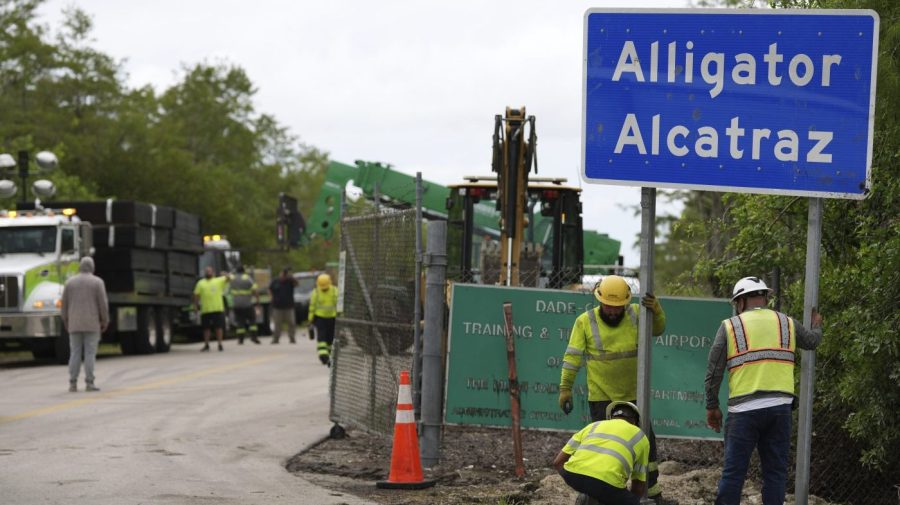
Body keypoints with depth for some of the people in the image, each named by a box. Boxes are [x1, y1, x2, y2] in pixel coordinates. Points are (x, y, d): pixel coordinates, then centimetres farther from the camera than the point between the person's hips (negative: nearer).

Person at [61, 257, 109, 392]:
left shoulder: (70, 282, 4)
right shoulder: (97, 282, -4)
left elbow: (64, 304, 5)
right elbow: (103, 304, -7)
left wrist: (66, 322, 15)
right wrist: (105, 322, 2)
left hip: (75, 324, 3)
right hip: (92, 324, -3)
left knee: (75, 354, 6)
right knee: (90, 354, -1)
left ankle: (73, 384, 1)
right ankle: (89, 383, -6)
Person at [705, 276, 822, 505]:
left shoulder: (729, 326, 4)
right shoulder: (788, 324, 12)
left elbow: (713, 372, 1)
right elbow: (812, 341, 32)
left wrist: (712, 406, 11)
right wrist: (816, 326, 54)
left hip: (744, 409, -2)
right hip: (780, 407, 2)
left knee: (733, 471, 1)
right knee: (775, 471, 7)